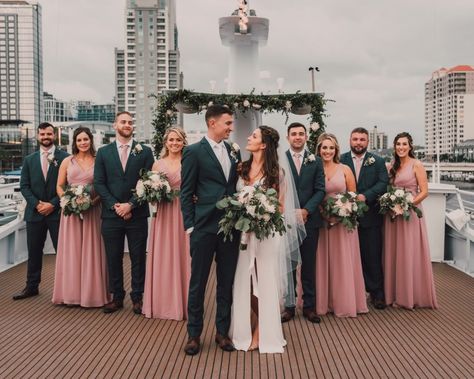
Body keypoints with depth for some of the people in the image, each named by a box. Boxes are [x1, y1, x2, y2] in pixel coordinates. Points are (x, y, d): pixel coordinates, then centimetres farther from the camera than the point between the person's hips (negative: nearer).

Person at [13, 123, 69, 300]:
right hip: (35, 212, 4)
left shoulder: (65, 157, -1)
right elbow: (24, 186, 6)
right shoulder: (29, 160, 11)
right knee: (34, 252, 11)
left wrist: (53, 204, -12)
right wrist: (37, 204, -8)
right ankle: (32, 286, 23)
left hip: (57, 212, -3)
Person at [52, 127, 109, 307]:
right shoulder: (67, 161, 8)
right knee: (71, 250, 4)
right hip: (71, 210, 1)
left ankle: (92, 292, 12)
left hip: (92, 211, -1)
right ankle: (72, 292, 13)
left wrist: (95, 200, -14)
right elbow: (59, 186, 9)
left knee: (91, 250, 2)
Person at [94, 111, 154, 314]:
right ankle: (117, 297, 20)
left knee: (138, 258, 6)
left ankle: (137, 297, 17)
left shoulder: (145, 151, 4)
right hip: (111, 214, 1)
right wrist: (115, 205, -10)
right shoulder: (103, 152, 7)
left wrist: (131, 205, -11)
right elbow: (99, 183, 2)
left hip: (137, 214, -1)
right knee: (113, 258, 8)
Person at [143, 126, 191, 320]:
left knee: (182, 256, 2)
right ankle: (163, 302, 16)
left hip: (184, 214, -2)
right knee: (163, 257, 5)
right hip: (163, 215, 2)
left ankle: (183, 303, 14)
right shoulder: (158, 164, 9)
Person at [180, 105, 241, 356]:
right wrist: (190, 226, -8)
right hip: (205, 227, -5)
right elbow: (186, 193, -4)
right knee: (198, 283, 6)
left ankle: (222, 332, 25)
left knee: (226, 282, 12)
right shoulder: (194, 152, -4)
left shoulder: (233, 151, 11)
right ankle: (194, 334, 20)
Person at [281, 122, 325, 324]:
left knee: (309, 265, 8)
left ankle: (309, 306, 18)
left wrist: (305, 210, -10)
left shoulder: (315, 161, 7)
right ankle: (289, 306, 16)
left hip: (310, 219, 2)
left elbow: (320, 190, 3)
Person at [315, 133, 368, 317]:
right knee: (323, 262, 7)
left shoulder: (345, 169, 1)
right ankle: (324, 302, 17)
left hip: (343, 221, 0)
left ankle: (345, 302, 16)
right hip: (321, 221, 0)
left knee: (343, 262, 5)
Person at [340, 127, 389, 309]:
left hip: (370, 217, 0)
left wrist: (365, 195, -19)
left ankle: (376, 292, 17)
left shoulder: (377, 161, 6)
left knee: (373, 256, 4)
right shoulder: (341, 160, 5)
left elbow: (383, 183, -5)